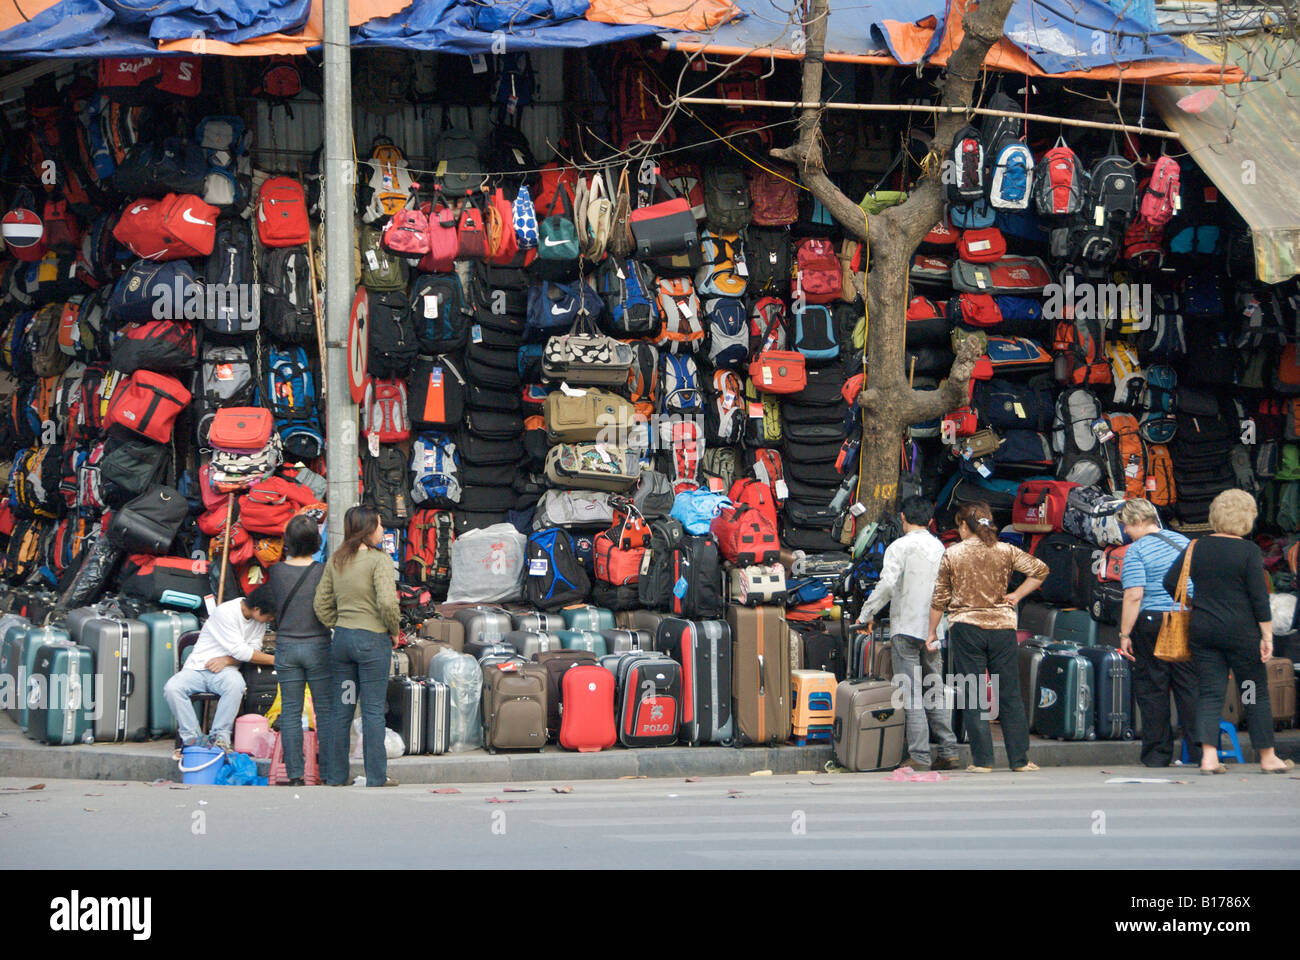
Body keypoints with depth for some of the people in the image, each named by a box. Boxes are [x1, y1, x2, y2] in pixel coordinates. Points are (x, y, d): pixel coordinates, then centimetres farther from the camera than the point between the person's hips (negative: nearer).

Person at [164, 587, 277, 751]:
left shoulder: (259, 620, 4)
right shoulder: (226, 612, -17)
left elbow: (253, 651, 4)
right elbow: (239, 651, -18)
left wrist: (227, 660, -15)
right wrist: (274, 660, -16)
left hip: (225, 670, 3)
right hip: (198, 668, -3)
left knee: (236, 684, -35)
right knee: (172, 688, -32)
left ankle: (220, 737, -25)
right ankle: (191, 737, -22)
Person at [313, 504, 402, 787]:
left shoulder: (336, 560, 7)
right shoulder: (379, 560, -13)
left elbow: (321, 604, 8)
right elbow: (387, 602, -22)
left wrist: (340, 627, 14)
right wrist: (395, 631, -7)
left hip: (342, 638, 6)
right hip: (373, 640, -6)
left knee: (341, 708, 12)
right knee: (373, 710, 1)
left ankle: (335, 775, 16)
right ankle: (376, 777, 5)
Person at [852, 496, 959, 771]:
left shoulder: (899, 547, -6)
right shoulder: (939, 547, 11)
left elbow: (887, 585, -16)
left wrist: (866, 615, -6)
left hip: (907, 629, -6)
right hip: (934, 629, 6)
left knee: (911, 696, -5)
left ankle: (919, 758, -8)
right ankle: (948, 751, 11)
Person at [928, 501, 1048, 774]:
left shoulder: (952, 554, 0)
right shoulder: (1006, 551, 4)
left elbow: (939, 598, 3)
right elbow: (1040, 570, 5)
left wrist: (932, 632, 12)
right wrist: (1017, 595, 8)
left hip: (966, 628, -2)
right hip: (1001, 626, 2)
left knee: (972, 697, 3)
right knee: (1009, 695, 7)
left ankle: (982, 760, 0)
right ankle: (1020, 759, 6)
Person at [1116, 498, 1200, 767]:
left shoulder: (1136, 550, -9)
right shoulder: (1183, 541, 11)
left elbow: (1134, 596, -17)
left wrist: (1125, 634, -14)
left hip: (1152, 623, -5)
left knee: (1152, 689, 2)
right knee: (1190, 686, 7)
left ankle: (1158, 753, 4)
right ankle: (1200, 749, 4)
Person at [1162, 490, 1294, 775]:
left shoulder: (1197, 547, 4)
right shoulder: (1248, 551, -8)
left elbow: (1170, 582, 4)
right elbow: (1259, 597, -10)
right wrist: (1267, 636, -7)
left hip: (1202, 630, 4)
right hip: (1240, 631, -4)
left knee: (1210, 694, 5)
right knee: (1256, 693, 8)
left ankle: (1208, 757, -7)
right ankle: (1268, 758, 16)